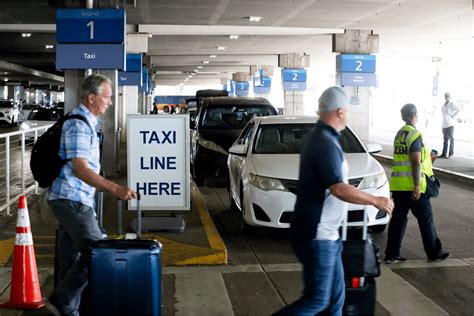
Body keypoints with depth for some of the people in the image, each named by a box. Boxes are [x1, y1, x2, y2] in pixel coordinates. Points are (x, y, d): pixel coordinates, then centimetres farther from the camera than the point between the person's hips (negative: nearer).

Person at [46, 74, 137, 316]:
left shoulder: (87, 122, 16)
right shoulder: (79, 125, -17)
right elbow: (80, 169, -26)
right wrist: (115, 189, -33)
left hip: (69, 199, 10)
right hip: (71, 199, -10)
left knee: (72, 259, 12)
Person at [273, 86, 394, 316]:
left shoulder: (318, 137, 12)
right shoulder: (326, 144, -20)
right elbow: (338, 189, -27)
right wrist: (376, 201, -17)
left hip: (325, 234, 10)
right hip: (317, 236, -10)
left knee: (335, 297, 14)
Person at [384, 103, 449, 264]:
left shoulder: (400, 134, 14)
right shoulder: (415, 135, -13)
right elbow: (416, 162, -19)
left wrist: (427, 158, 36)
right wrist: (417, 186, -21)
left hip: (397, 184, 8)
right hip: (412, 186, -8)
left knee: (398, 219, 9)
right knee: (426, 219, 5)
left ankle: (392, 254, 8)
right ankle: (434, 252, 15)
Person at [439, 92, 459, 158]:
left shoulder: (452, 104, -10)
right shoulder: (444, 104, 14)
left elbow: (458, 110, -23)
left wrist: (453, 116, -14)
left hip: (450, 124, -8)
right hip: (444, 124, 8)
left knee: (451, 139, -2)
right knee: (445, 139, 10)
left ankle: (451, 154, 1)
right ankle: (444, 154, 14)